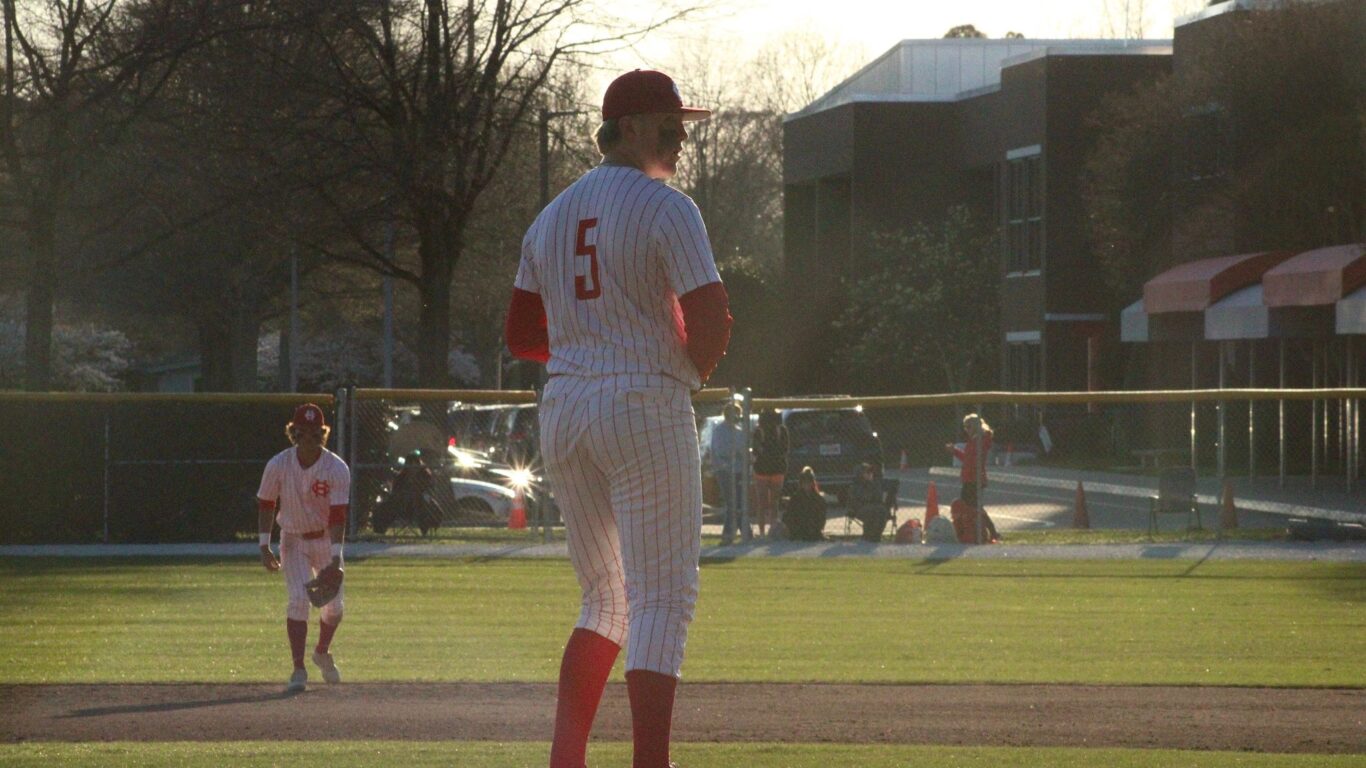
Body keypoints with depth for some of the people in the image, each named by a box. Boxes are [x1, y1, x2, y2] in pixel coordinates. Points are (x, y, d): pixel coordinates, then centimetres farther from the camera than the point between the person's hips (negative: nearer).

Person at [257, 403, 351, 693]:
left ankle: (323, 653, 33)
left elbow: (338, 515, -22)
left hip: (326, 540, 0)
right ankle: (298, 669, -14)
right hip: (293, 540, 0)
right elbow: (265, 505, 0)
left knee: (334, 605, 3)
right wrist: (264, 546, -5)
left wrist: (336, 555, -31)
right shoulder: (278, 465, -13)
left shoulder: (337, 469, -18)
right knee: (298, 600, -16)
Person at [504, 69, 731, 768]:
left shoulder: (553, 216, 14)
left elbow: (521, 337, 17)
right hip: (645, 409, -7)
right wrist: (691, 368, 3)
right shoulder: (667, 210, -9)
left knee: (606, 599, 17)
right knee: (663, 599, -4)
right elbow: (712, 324, -17)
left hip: (562, 416, 7)